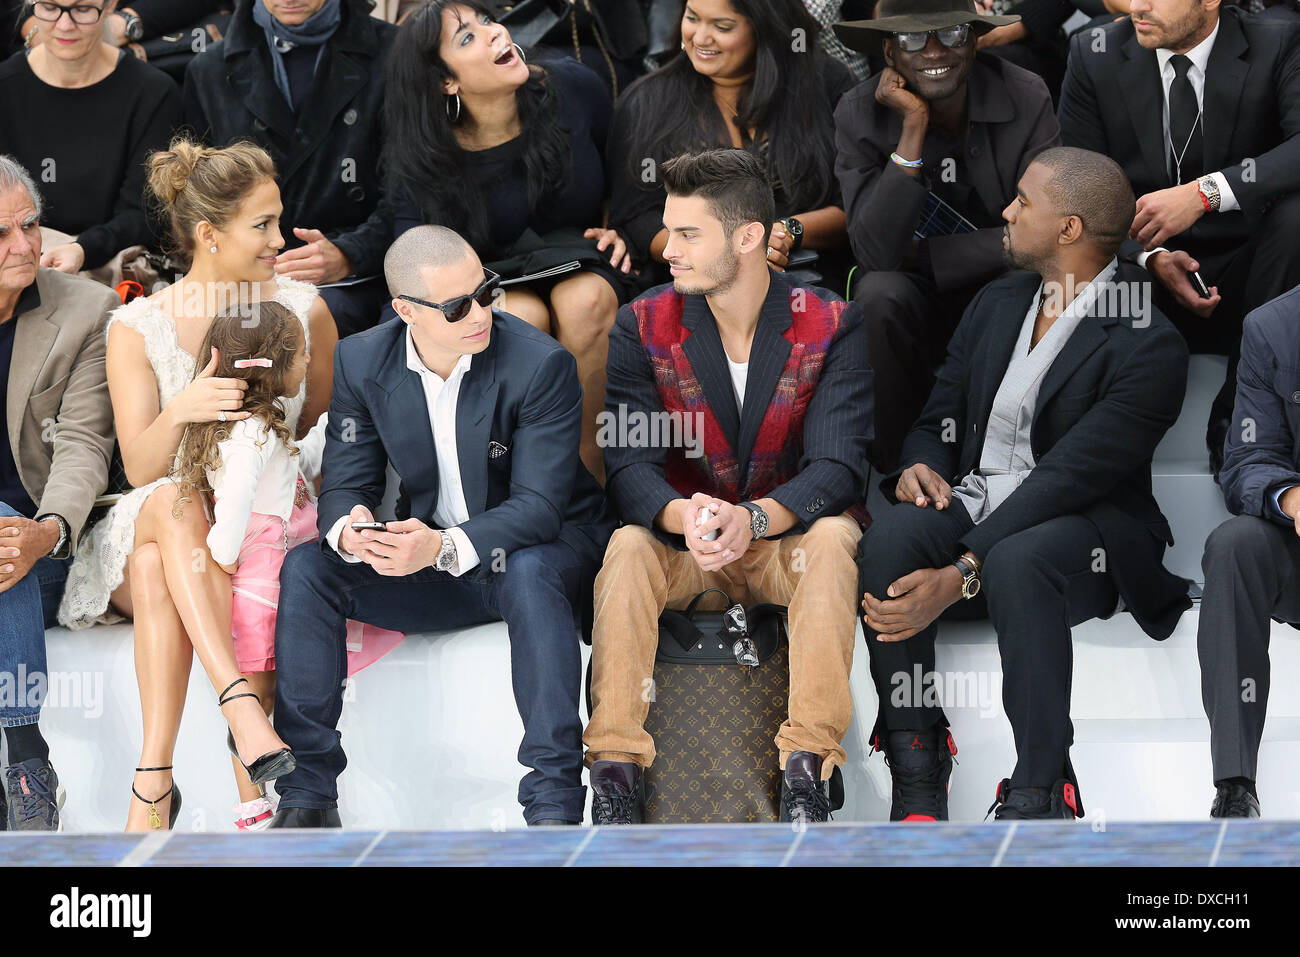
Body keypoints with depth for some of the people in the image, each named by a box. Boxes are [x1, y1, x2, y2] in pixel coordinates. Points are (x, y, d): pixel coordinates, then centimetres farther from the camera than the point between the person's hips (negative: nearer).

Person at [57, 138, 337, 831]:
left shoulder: (303, 311, 5)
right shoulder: (137, 329, -1)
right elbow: (140, 468, -8)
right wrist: (180, 411, -28)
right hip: (150, 526, 0)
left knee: (156, 570, -33)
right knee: (172, 505, -37)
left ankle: (154, 780, -40)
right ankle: (240, 701, -49)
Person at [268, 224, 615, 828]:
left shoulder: (541, 364, -19)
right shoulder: (361, 363, -6)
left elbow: (539, 506, -23)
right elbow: (345, 483, -4)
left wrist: (444, 548, -41)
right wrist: (349, 530, -31)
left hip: (542, 550, -4)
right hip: (425, 552, 4)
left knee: (527, 572, -39)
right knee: (306, 568, -18)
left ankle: (554, 803, -39)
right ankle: (306, 796, -18)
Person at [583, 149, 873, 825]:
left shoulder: (831, 327, -7)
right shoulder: (644, 327, -3)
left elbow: (837, 467, -17)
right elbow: (629, 465, -12)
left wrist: (754, 518, -38)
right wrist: (683, 516, -37)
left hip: (788, 534, -1)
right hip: (682, 542, 1)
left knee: (834, 537, -35)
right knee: (628, 547, -32)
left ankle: (806, 768, -42)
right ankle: (616, 765, -39)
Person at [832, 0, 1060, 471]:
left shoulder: (1025, 99, -12)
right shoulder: (860, 114, -12)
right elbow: (876, 255, -23)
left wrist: (921, 256, -15)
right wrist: (914, 127, -27)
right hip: (910, 297, 0)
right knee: (881, 294, -33)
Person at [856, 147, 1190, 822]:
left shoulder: (1150, 347, -12)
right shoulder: (996, 304, 13)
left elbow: (1069, 476, -20)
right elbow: (937, 420, 18)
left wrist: (960, 578, -28)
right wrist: (920, 466, -10)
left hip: (1088, 526, -6)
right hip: (971, 504, 6)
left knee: (1017, 561, -41)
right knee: (891, 537, -29)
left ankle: (1038, 793, -32)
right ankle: (917, 777, -23)